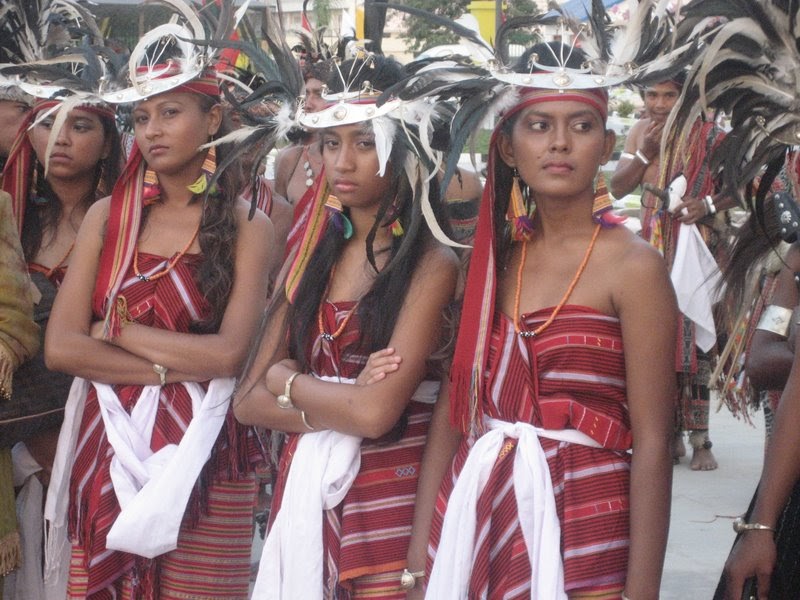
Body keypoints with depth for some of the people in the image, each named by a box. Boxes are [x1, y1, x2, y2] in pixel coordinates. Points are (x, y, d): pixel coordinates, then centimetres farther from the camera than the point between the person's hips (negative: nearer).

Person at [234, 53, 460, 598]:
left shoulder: (431, 264, -11)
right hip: (305, 490, 6)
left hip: (387, 501, -6)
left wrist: (288, 381, -5)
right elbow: (249, 402, 3)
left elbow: (376, 412, -21)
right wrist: (336, 408, -13)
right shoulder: (316, 254, 9)